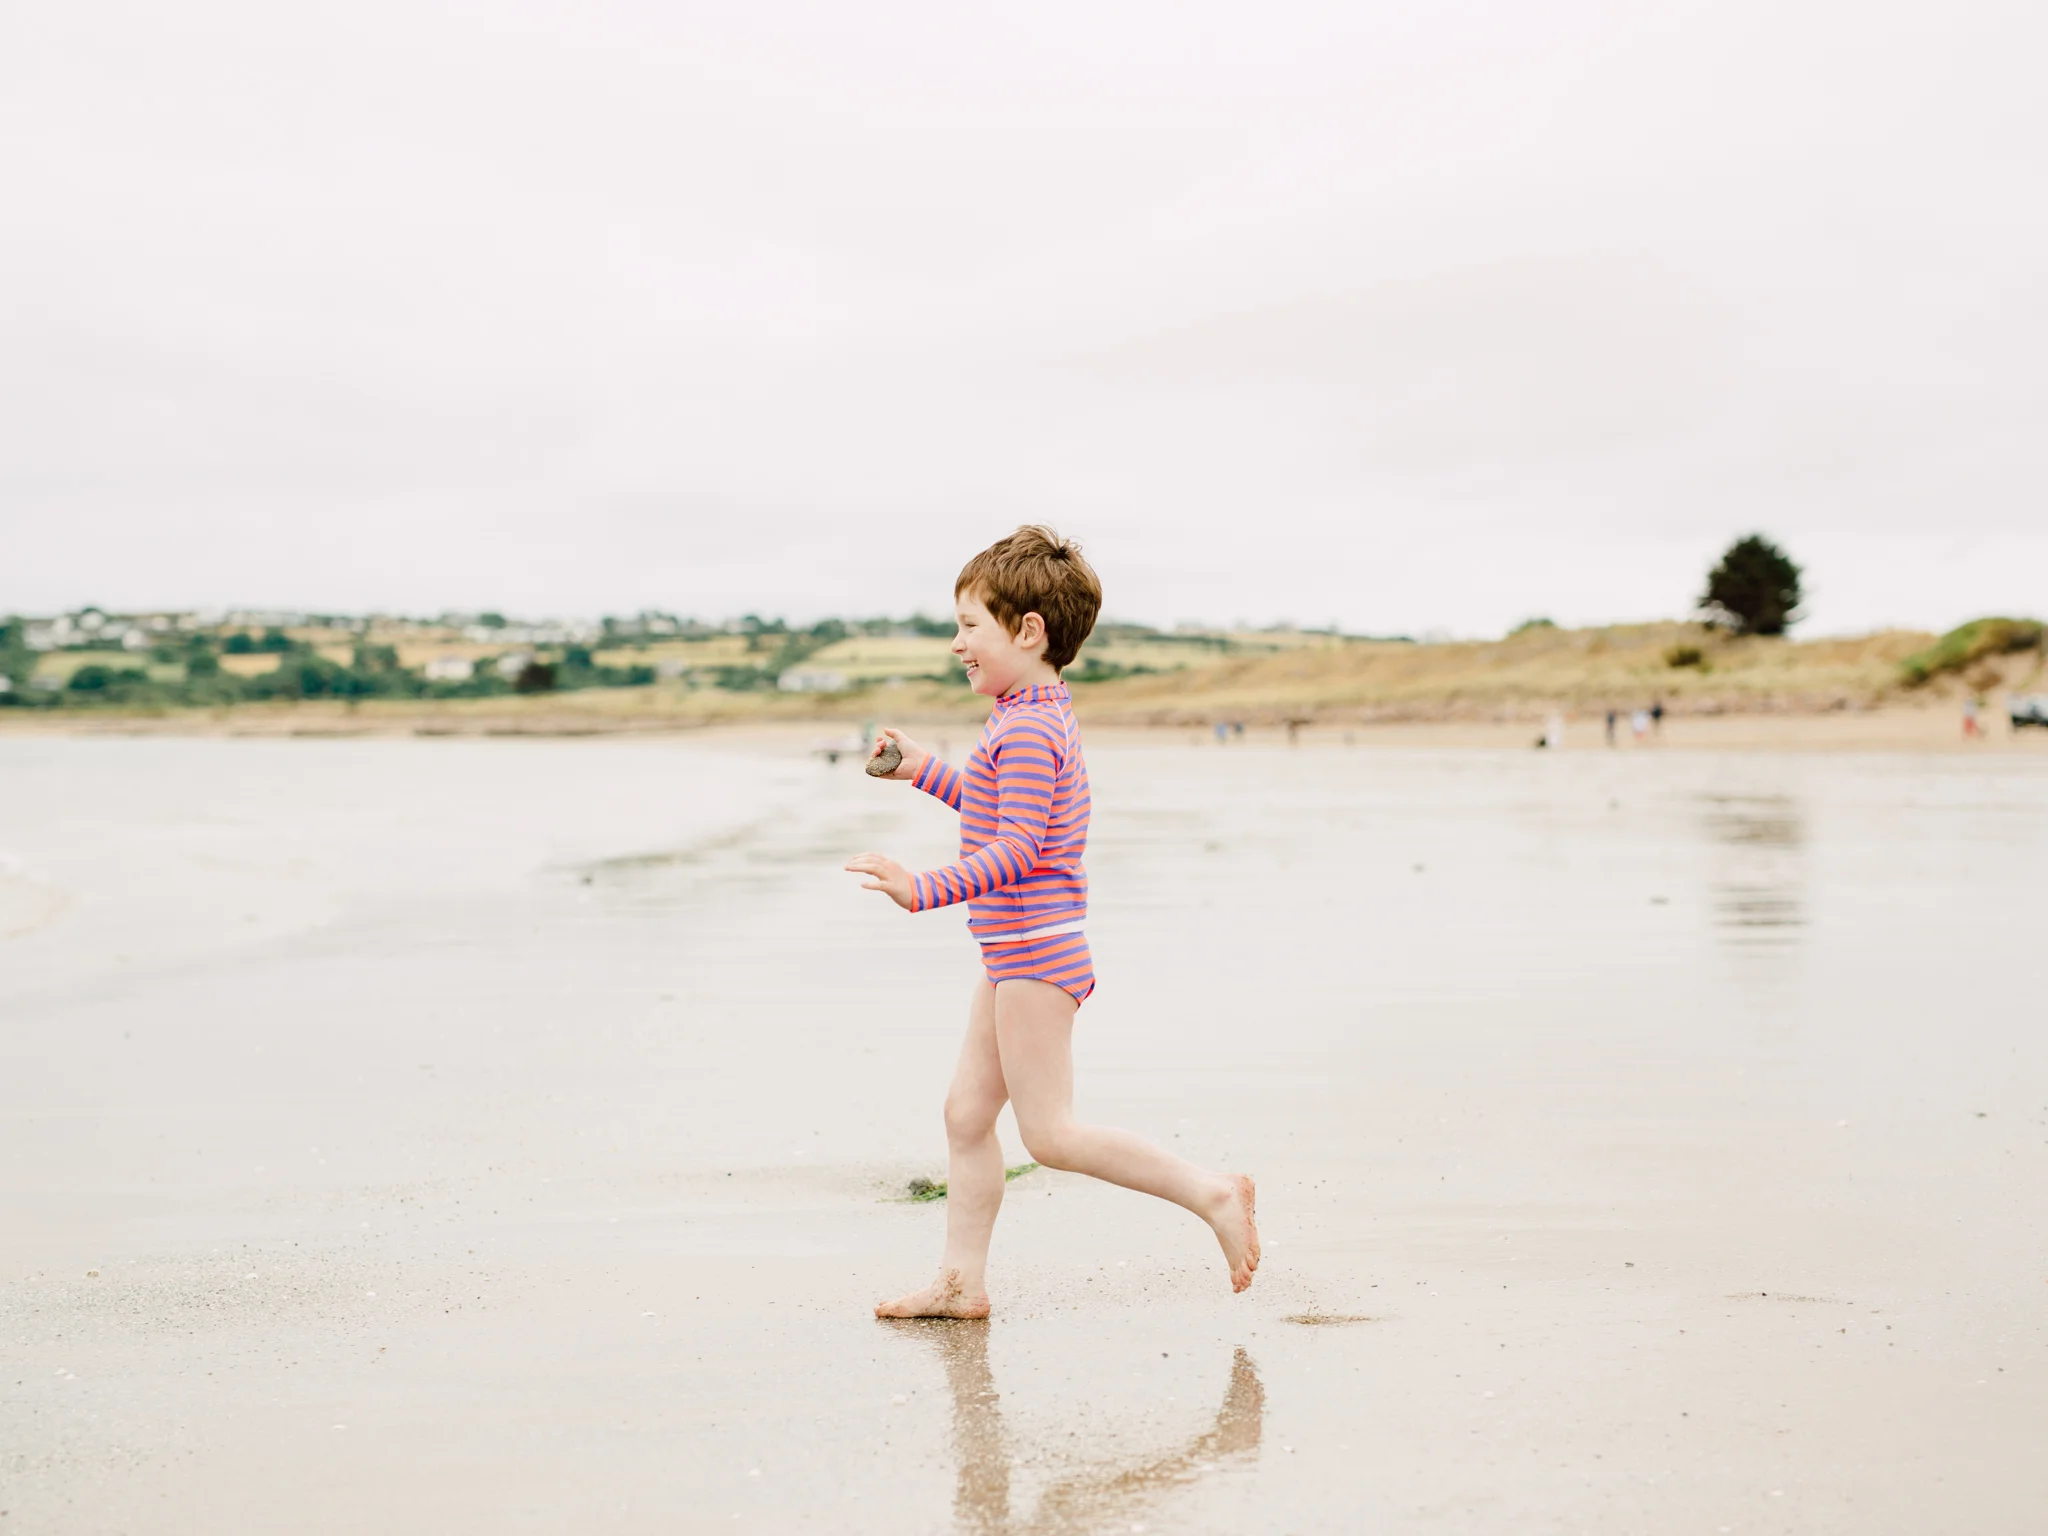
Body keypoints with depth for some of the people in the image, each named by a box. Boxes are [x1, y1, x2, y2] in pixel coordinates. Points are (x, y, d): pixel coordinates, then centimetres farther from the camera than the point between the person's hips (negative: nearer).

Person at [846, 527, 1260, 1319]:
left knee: (1050, 1131, -7)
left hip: (1035, 953, -10)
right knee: (966, 1113, 11)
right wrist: (923, 770, 28)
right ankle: (962, 1280, 16)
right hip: (1017, 957, 10)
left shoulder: (1026, 731, -18)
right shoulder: (1043, 717, 14)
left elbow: (1016, 850, -27)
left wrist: (923, 889, -33)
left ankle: (1212, 1193, -2)